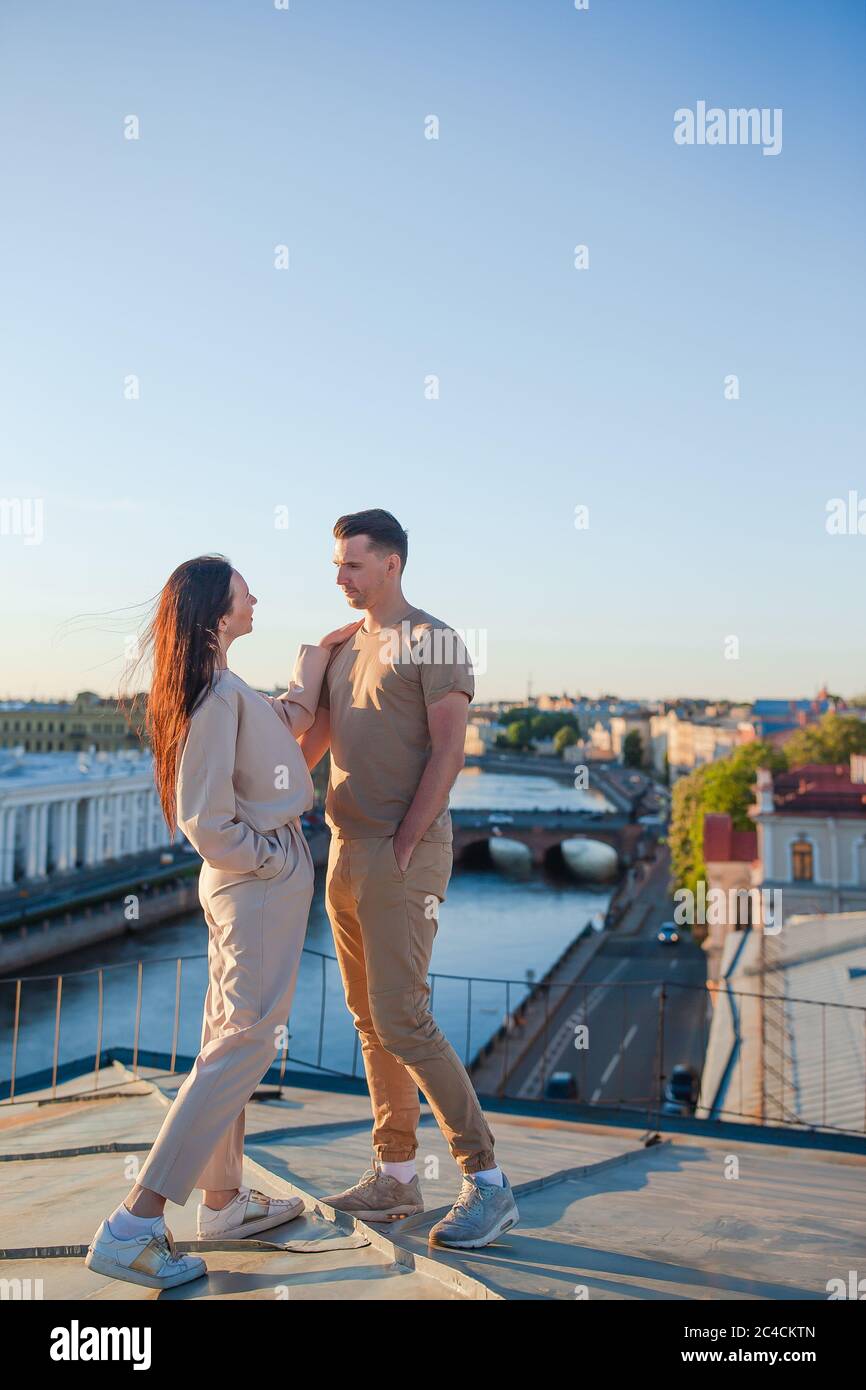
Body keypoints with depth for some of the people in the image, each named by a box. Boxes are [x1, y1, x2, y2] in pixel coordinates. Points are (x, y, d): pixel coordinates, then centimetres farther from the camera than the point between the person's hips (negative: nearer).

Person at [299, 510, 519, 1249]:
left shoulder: (434, 642, -7)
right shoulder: (343, 647, 15)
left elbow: (448, 752, -13)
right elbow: (313, 741, 16)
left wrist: (403, 846, -16)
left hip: (404, 855, -8)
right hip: (345, 853, 8)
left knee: (403, 1021, -10)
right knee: (370, 1021, 12)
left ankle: (488, 1183, 2)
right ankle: (395, 1176, 23)